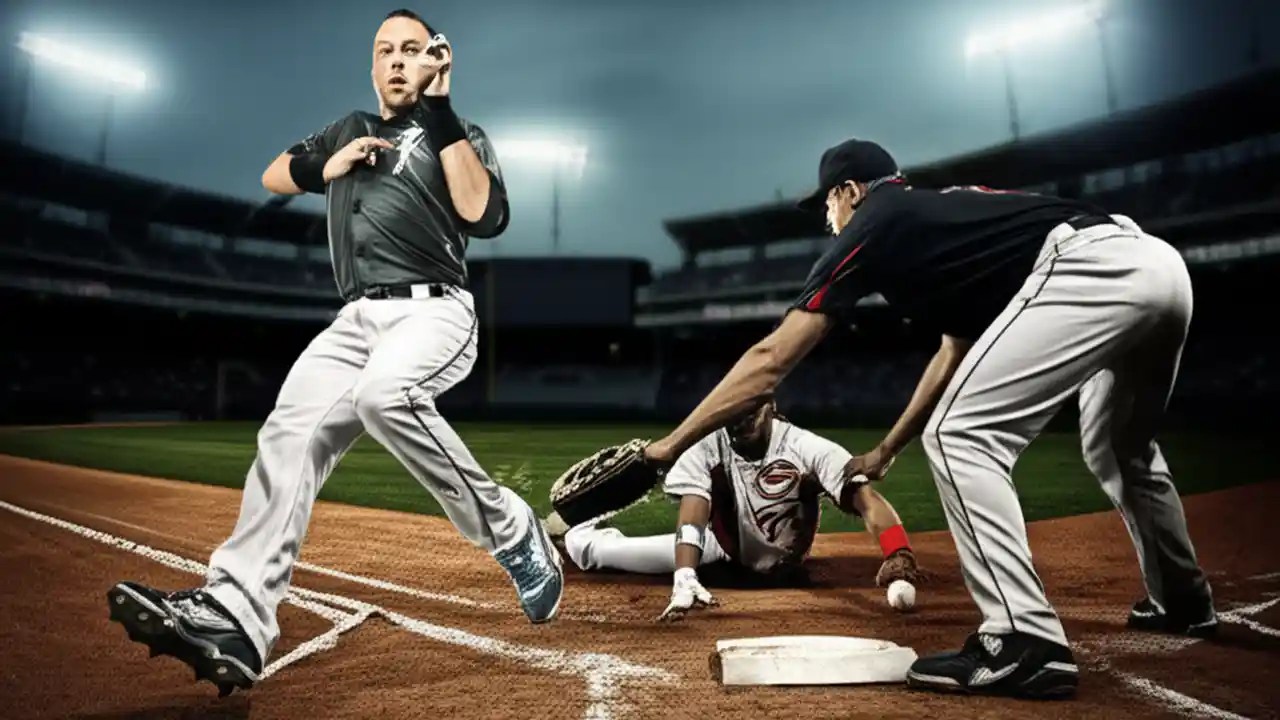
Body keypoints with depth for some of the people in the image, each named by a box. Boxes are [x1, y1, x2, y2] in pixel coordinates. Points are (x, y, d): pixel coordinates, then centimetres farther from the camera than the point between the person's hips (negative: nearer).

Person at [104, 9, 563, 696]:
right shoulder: (349, 129, 28)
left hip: (434, 311, -5)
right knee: (291, 430, -18)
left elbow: (484, 216, -8)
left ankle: (512, 532, -22)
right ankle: (233, 616, -26)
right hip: (355, 318, 5)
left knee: (383, 391, -36)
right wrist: (327, 167, 7)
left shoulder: (459, 135, 11)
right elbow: (273, 176, 27)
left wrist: (442, 111, -8)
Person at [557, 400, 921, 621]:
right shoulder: (707, 450, -25)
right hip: (725, 549, 0)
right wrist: (685, 580, -53)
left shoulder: (808, 448, -30)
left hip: (784, 565, 1)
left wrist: (898, 553, -60)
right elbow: (692, 516, -36)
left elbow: (865, 497, -41)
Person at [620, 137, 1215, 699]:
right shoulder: (947, 210, 30)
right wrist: (884, 453, 36)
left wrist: (671, 443, 6)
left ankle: (1026, 642, -7)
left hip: (1091, 272, -10)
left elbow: (770, 360, 2)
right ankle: (1182, 600, 47)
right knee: (1118, 448, 29)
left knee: (959, 436, -5)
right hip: (1161, 266, 10)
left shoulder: (873, 226, 7)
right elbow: (956, 351, 33)